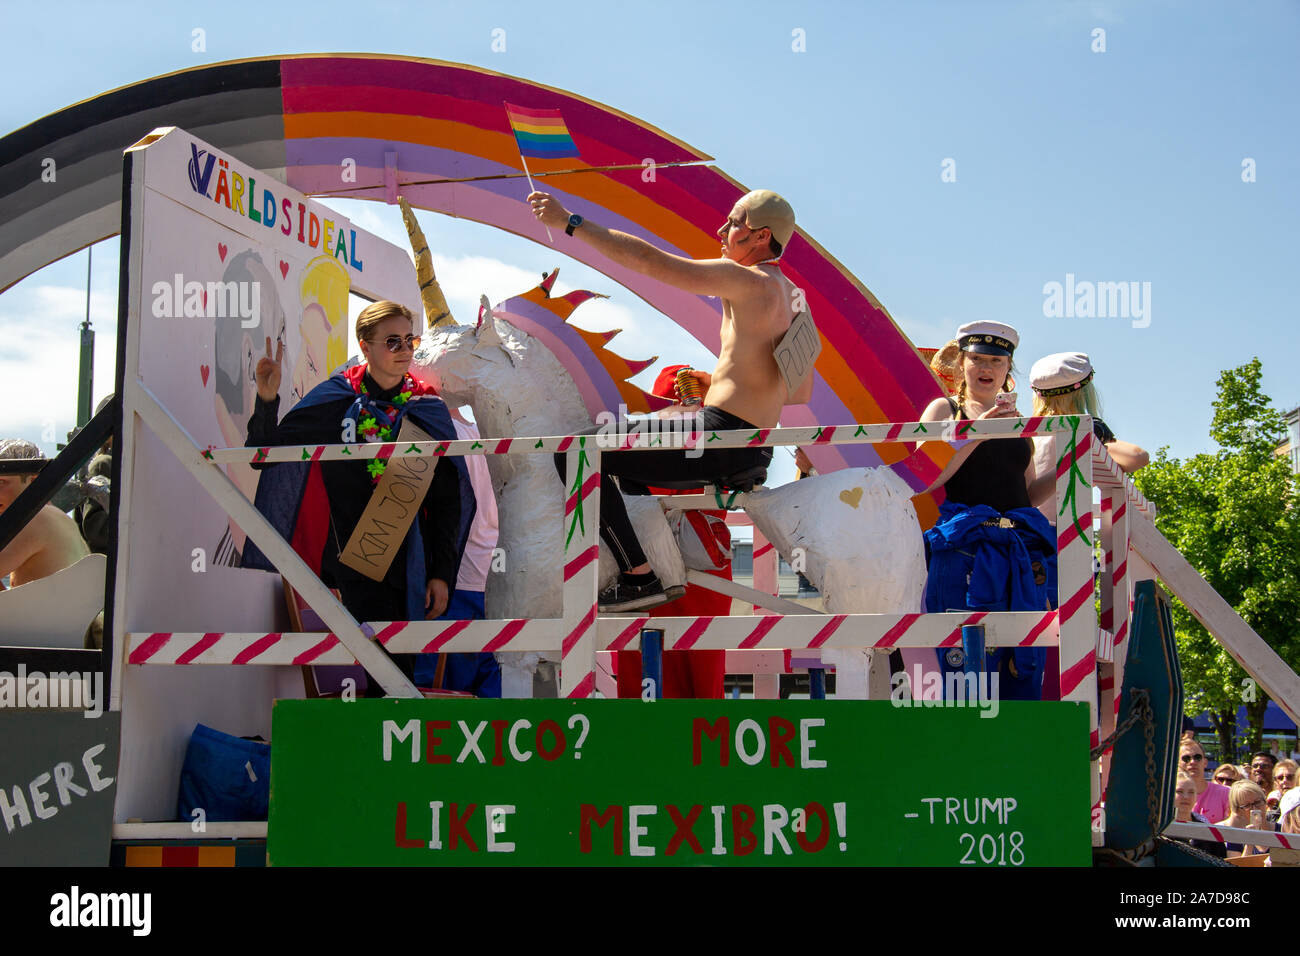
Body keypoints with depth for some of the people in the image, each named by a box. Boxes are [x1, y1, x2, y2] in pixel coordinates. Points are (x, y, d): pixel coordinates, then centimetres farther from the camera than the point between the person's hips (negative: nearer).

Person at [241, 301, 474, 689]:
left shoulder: (428, 409, 5)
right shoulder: (334, 400, 1)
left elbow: (447, 499, 7)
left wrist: (442, 573, 3)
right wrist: (267, 401, -12)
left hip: (410, 562, 2)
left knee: (403, 665, 4)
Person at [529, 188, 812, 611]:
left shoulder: (748, 281, -12)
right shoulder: (792, 296, 16)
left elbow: (649, 261, -15)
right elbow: (801, 394, 20)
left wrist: (569, 222, -10)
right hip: (755, 450, 10)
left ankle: (640, 576, -10)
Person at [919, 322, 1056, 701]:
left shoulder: (1015, 419, 22)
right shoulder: (944, 409, 8)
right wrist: (976, 433, -14)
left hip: (1023, 555, 5)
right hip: (964, 553, -5)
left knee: (1025, 672, 1)